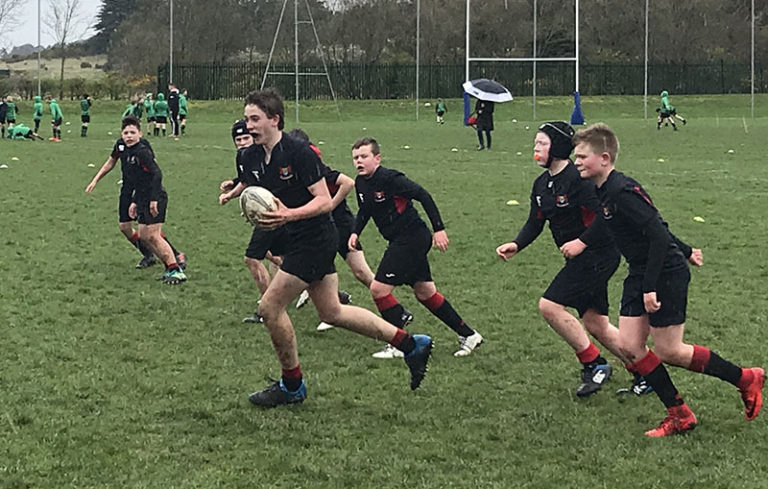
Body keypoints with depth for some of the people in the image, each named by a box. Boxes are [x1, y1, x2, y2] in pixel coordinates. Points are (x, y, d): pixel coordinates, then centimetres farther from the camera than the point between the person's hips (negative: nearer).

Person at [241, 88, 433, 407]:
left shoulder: (299, 152, -20)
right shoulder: (254, 156, 4)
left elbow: (324, 200, -21)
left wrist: (289, 215, -34)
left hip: (314, 241, -9)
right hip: (298, 240, 9)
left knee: (270, 307, -7)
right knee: (331, 312, 14)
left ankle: (292, 386, 11)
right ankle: (411, 344, 23)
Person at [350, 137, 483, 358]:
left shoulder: (389, 178, -20)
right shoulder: (361, 183, 5)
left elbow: (423, 196, -20)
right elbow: (364, 211, 22)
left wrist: (439, 229, -20)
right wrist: (355, 232, 5)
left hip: (412, 238, -9)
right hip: (399, 241, 9)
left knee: (378, 288, -11)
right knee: (424, 292, 14)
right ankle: (467, 335, 24)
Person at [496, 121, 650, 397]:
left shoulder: (579, 178, -19)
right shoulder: (542, 184, 10)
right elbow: (535, 222, 14)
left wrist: (581, 242, -25)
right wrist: (516, 245, -2)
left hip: (599, 255, -9)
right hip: (581, 259, 9)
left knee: (549, 305, -15)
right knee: (595, 324, 11)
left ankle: (594, 365, -2)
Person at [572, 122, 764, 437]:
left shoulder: (622, 192, -23)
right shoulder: (604, 192, 8)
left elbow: (659, 234, -26)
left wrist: (651, 287, -26)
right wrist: (684, 251, 28)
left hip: (667, 273, -9)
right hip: (640, 274, 9)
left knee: (668, 352, -2)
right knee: (629, 346, 1)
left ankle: (746, 379, 16)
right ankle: (679, 416, 9)